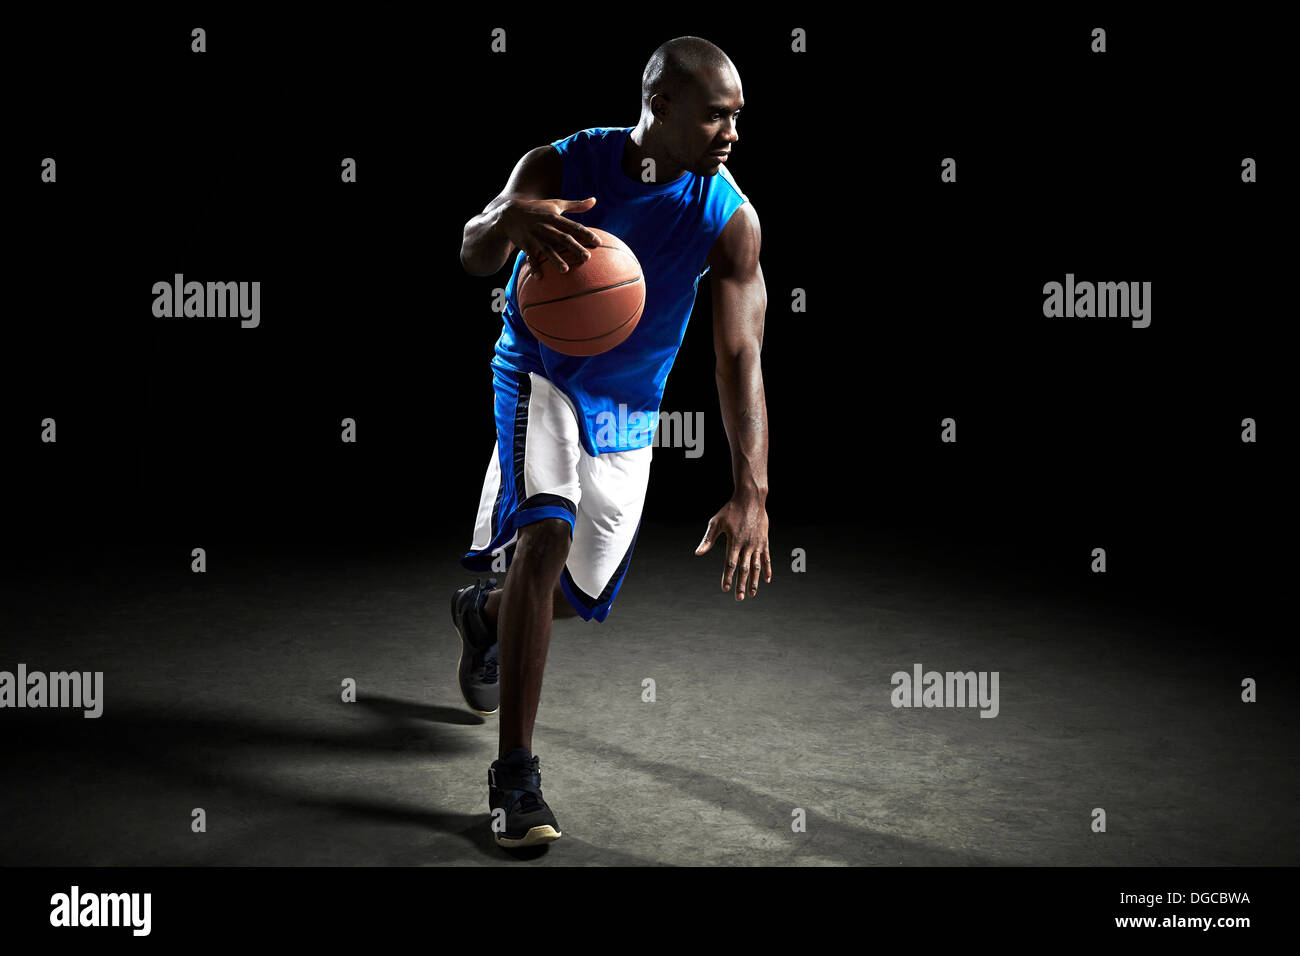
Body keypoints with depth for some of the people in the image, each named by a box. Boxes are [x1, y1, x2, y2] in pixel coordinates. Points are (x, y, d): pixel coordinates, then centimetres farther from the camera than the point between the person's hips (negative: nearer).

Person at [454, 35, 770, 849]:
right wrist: (511, 219, -60)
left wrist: (751, 496, -33)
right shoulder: (562, 166, -20)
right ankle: (515, 775, -22)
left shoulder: (730, 218, -17)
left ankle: (485, 612, 51)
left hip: (629, 410, 4)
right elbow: (476, 257, -34)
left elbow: (741, 358, -21)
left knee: (585, 594, 13)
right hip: (540, 379, -3)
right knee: (546, 536, -27)